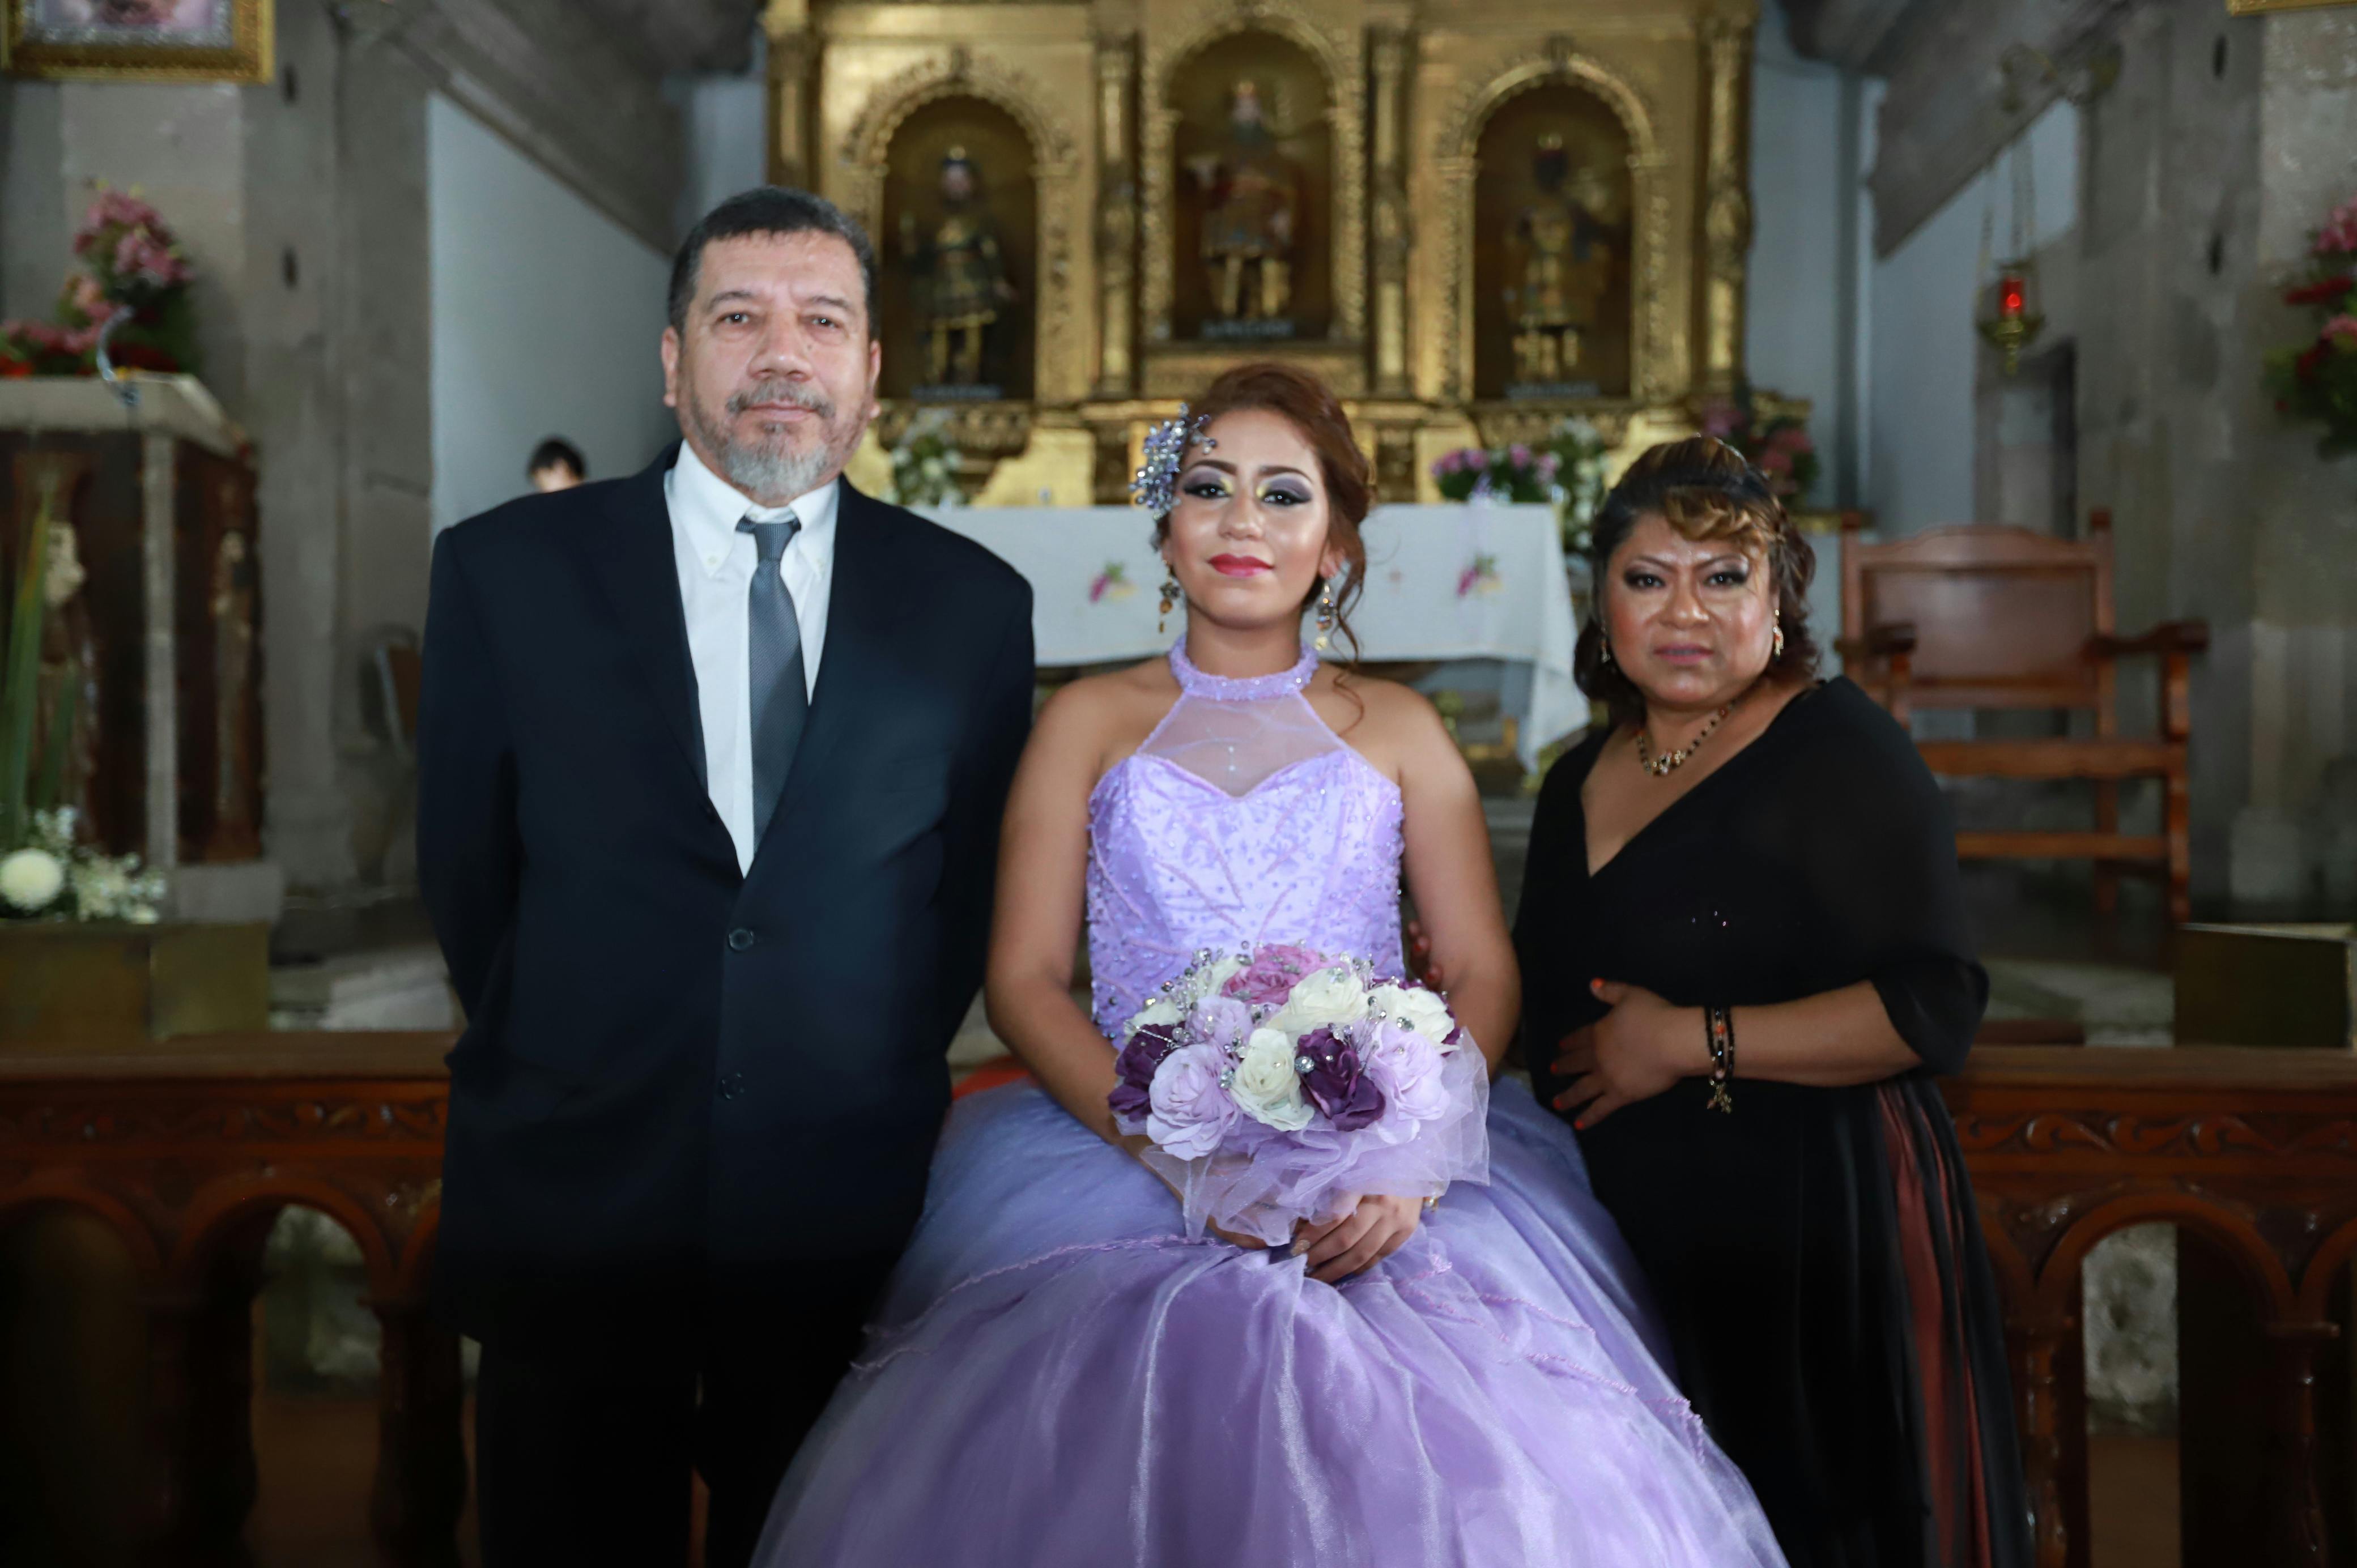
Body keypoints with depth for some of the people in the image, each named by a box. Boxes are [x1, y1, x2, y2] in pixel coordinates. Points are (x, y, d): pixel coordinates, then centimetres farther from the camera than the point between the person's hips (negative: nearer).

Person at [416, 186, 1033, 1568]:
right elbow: (467, 873, 5)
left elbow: (972, 888, 7)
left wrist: (874, 1095, 7)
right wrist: (570, 1058, 9)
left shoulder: (972, 603, 1)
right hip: (574, 1207, 0)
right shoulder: (508, 571, -1)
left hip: (850, 1229, 1)